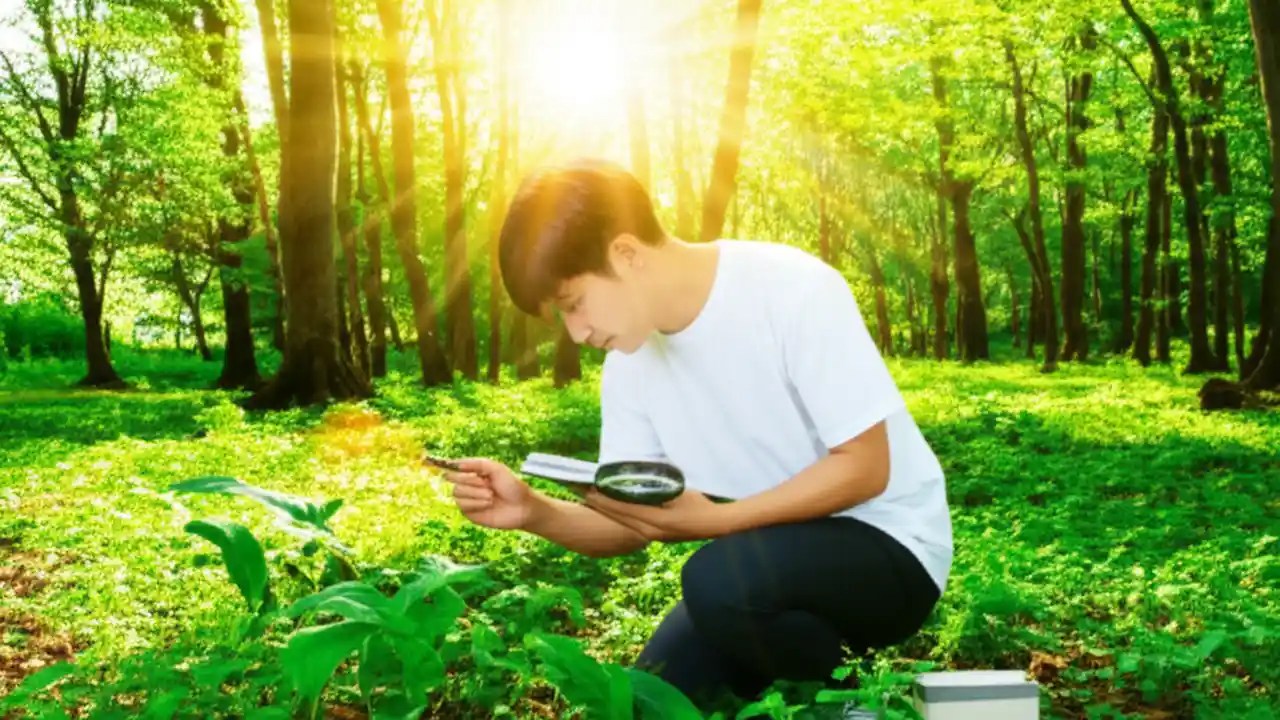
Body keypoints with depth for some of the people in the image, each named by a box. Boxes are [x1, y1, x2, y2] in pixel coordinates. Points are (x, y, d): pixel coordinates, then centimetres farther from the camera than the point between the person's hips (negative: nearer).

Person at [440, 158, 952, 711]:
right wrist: (534, 512, -19)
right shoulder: (628, 366, -2)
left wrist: (713, 521, -29)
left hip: (888, 544, -6)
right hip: (778, 555, 7)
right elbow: (630, 529, 0)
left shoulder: (794, 290, -22)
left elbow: (864, 467, -21)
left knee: (720, 581, -33)